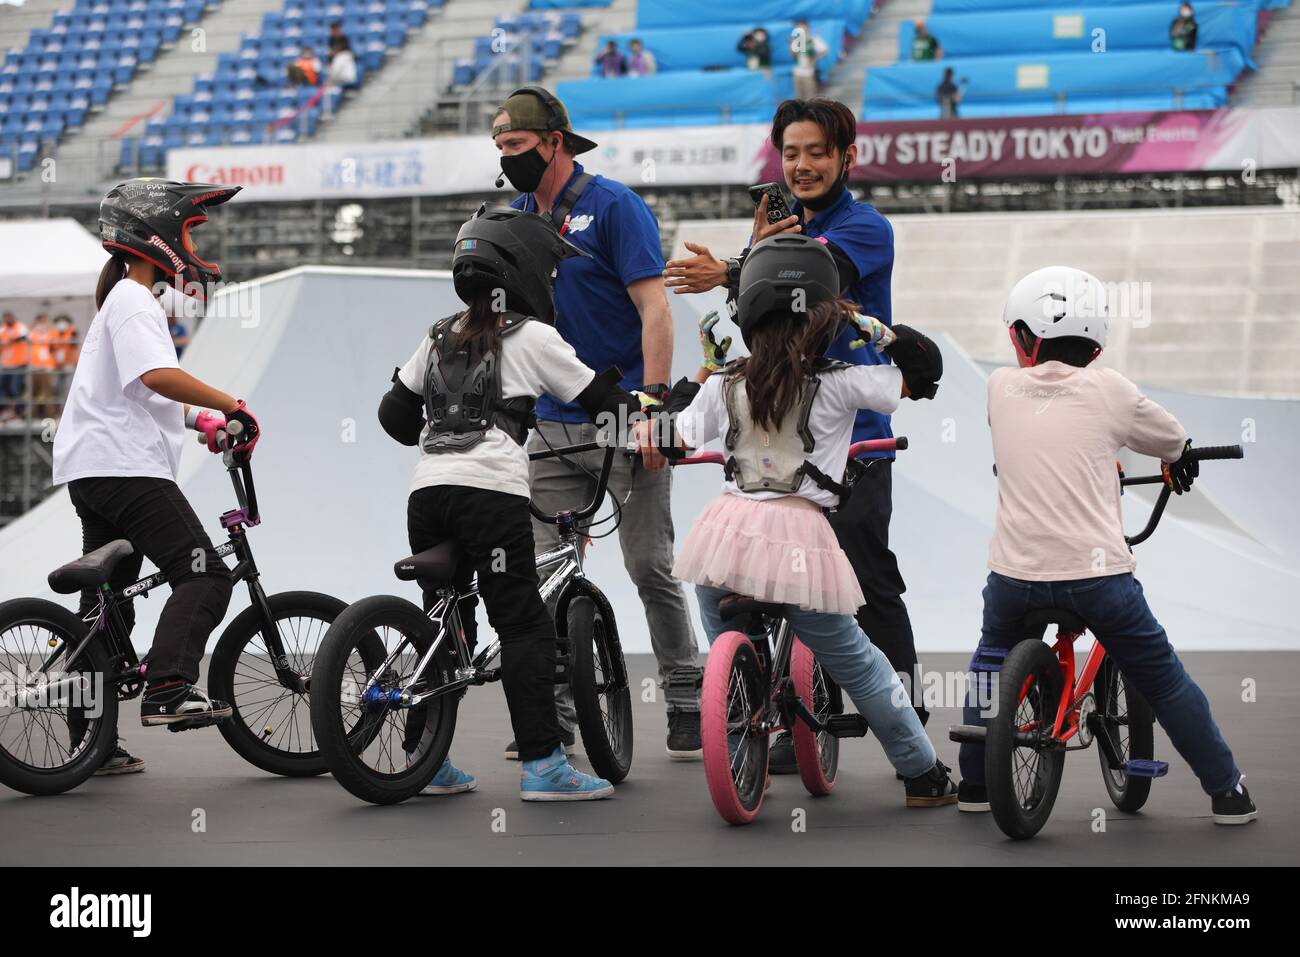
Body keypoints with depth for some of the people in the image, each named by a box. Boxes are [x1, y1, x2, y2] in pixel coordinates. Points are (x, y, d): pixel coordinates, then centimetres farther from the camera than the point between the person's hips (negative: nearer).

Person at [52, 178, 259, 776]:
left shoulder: (126, 300, 25)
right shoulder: (134, 301, -9)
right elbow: (158, 377, -26)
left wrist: (201, 420, 25)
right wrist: (232, 406, -21)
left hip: (93, 474, 11)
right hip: (125, 465, -11)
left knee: (107, 600, 11)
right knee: (203, 574, -15)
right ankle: (169, 689, -28)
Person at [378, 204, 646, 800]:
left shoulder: (440, 338, 22)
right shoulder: (532, 337, 5)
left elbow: (394, 414, 25)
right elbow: (599, 398, 8)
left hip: (427, 491, 6)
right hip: (490, 490, -6)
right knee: (525, 628, -4)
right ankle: (542, 766, -9)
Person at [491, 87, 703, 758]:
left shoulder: (613, 206, -6)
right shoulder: (515, 219, 13)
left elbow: (653, 308, -12)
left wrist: (653, 400, -21)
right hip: (551, 426, 6)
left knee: (650, 567, -1)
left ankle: (686, 704, 9)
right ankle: (553, 714, 8)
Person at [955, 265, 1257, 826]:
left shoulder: (1002, 387, 4)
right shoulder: (1107, 390, -1)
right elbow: (1170, 438, 14)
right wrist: (1179, 461, 38)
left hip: (1014, 574, 2)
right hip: (1098, 575, -2)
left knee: (993, 660, 29)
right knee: (1162, 679, 11)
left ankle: (975, 782, 31)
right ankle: (1226, 790, 14)